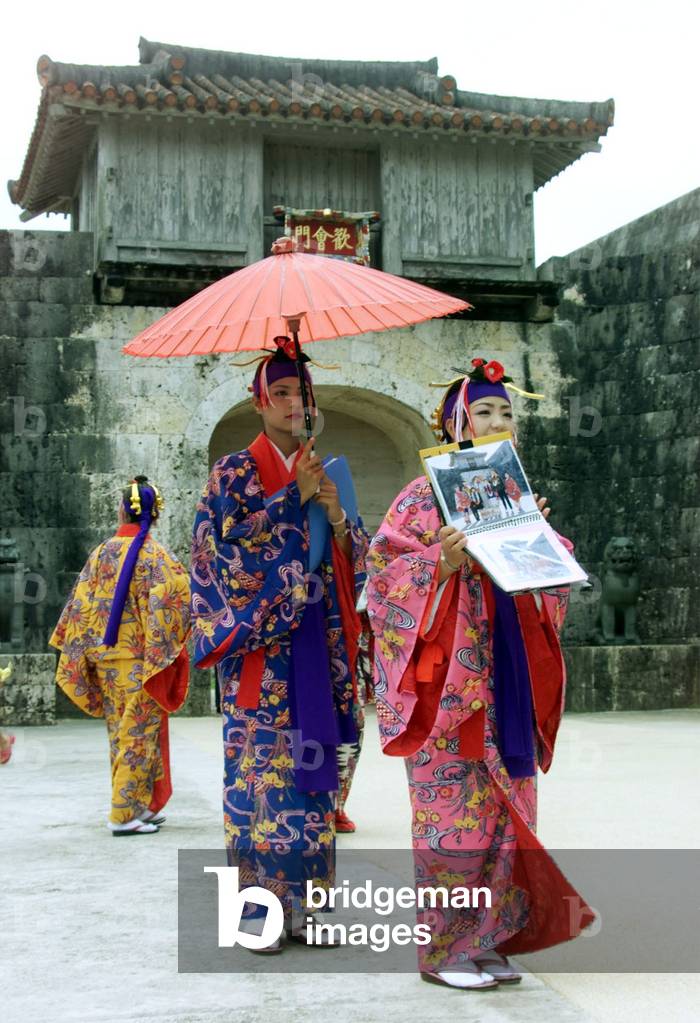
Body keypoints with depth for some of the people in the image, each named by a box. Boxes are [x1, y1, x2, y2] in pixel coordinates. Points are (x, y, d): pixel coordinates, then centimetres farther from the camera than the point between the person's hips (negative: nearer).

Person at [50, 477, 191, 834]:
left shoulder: (101, 553, 3)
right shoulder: (155, 555, -10)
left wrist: (81, 651, 12)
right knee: (140, 733, 1)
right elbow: (175, 600, -18)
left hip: (105, 658, 5)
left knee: (121, 732, 14)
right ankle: (125, 814, 0)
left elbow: (80, 606, 5)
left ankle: (140, 806, 23)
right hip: (142, 659, -5)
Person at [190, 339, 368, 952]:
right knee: (260, 763, -5)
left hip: (317, 643, 5)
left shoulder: (322, 473, 15)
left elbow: (355, 558, 13)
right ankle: (256, 904, 3)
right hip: (260, 643, -5)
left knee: (311, 762, 4)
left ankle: (300, 897, 13)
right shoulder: (235, 473, 2)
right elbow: (231, 541, -13)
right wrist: (292, 499, -11)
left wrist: (337, 514, -6)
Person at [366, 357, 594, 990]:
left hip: (508, 675, 6)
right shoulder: (427, 494, -3)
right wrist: (440, 564, -25)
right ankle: (445, 948, 7)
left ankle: (488, 938, 17)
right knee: (453, 803, -4)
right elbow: (384, 566, -10)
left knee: (502, 803, 7)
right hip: (449, 672, -6)